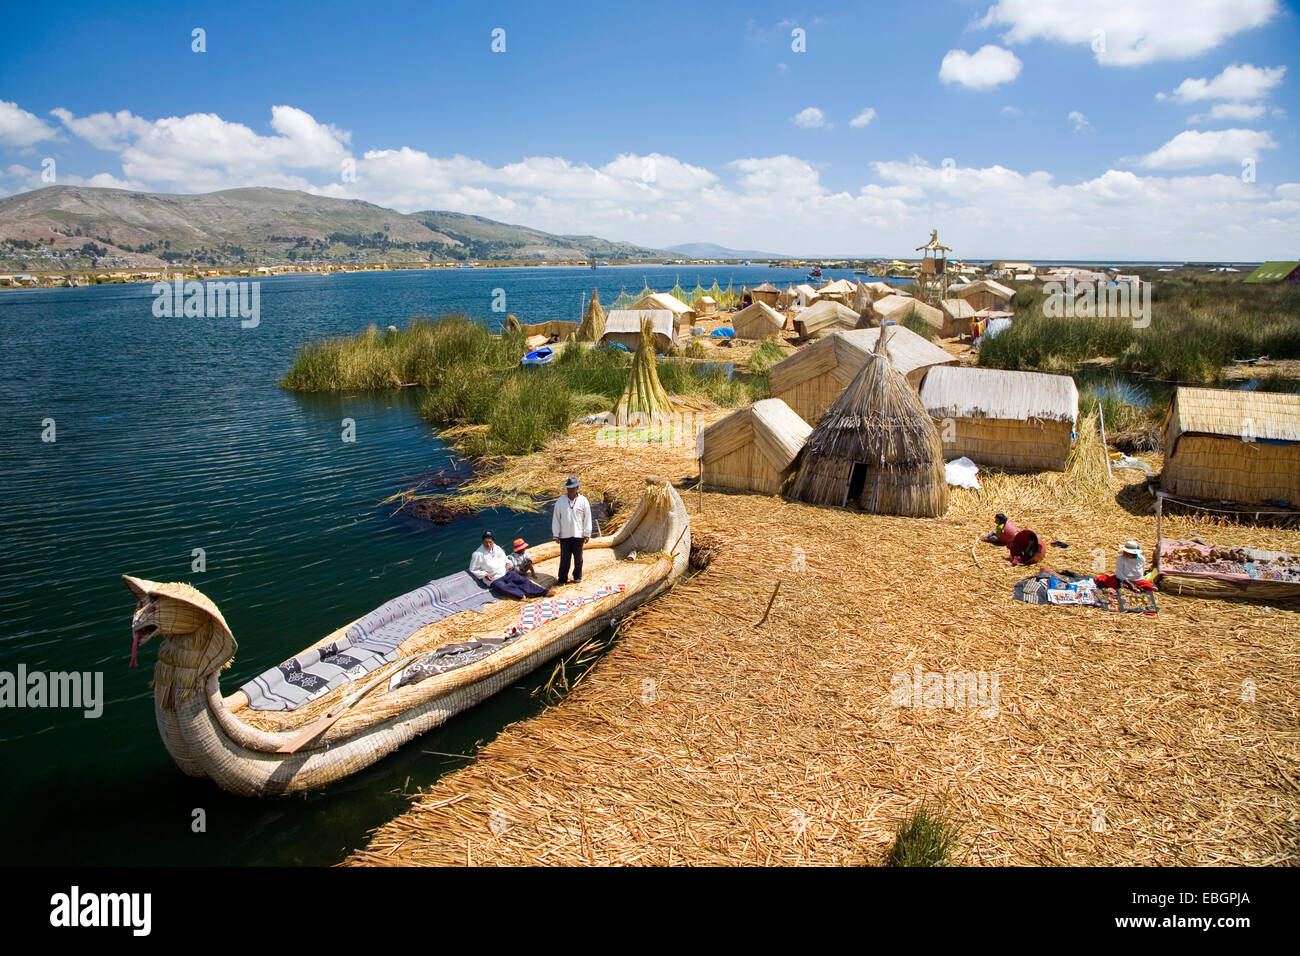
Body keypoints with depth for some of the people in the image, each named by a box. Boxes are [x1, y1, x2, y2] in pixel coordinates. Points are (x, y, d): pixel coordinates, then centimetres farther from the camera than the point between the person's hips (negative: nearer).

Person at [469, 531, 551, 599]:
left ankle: (544, 592, -18)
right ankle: (522, 595, -43)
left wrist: (508, 563, 2)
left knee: (522, 580, -13)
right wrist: (484, 575, -15)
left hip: (506, 573, 5)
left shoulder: (496, 548, 8)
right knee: (502, 587, -37)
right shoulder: (478, 554, -7)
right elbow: (473, 570, -1)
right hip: (494, 579, -5)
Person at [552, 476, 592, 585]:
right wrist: (556, 534, 2)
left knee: (578, 557, 8)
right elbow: (556, 518, 3)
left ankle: (577, 577, 25)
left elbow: (587, 518, 2)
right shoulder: (560, 501, -1)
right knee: (564, 558, 3)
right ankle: (562, 579, 13)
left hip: (578, 535, 0)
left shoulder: (583, 501, -2)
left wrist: (587, 534, 2)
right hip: (564, 535, 0)